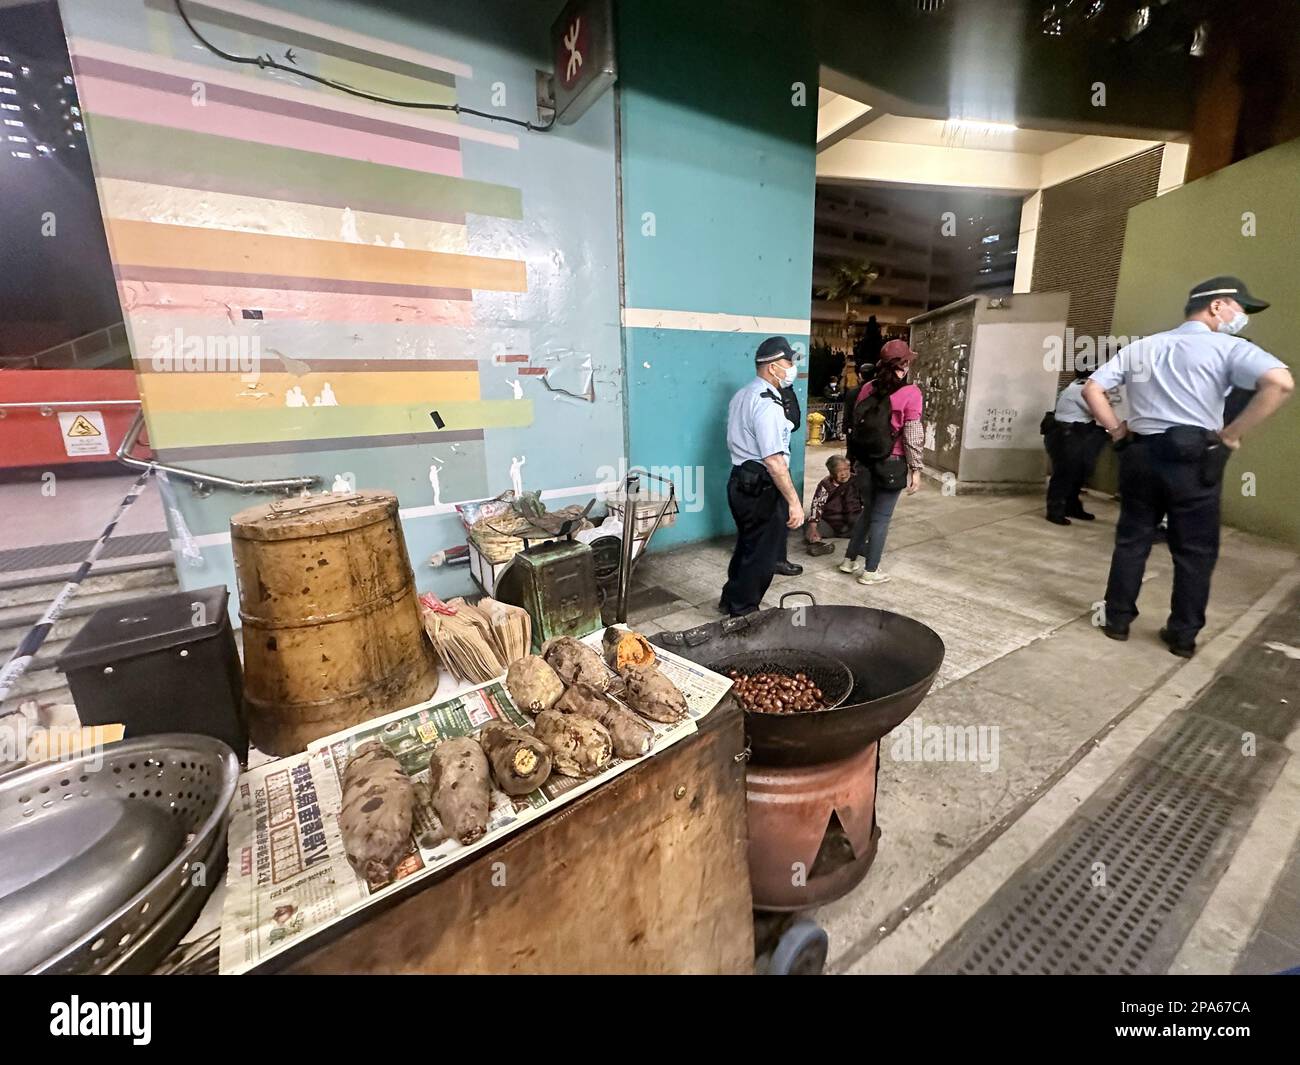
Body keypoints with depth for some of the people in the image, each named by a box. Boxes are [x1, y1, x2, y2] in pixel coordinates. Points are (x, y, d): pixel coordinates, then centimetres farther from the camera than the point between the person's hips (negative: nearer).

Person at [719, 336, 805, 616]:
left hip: (741, 482, 10)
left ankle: (732, 601, 36)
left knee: (747, 546, 22)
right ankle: (742, 612, 18)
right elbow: (774, 460, -25)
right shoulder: (767, 404, -20)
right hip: (762, 488, -9)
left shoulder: (741, 396, 11)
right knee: (762, 555, 5)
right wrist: (794, 501, -23)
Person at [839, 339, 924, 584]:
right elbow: (912, 435, -11)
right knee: (881, 517, 5)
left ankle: (850, 559, 28)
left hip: (865, 461, 5)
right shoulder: (910, 393, -12)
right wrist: (916, 469, -4)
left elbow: (856, 426, 10)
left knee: (868, 511, 21)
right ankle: (870, 571, 14)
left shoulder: (867, 388, 4)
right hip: (891, 463, -5)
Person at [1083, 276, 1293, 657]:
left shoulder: (1139, 347, 12)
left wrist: (1116, 430, 10)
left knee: (1131, 540, 14)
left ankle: (1117, 620, 20)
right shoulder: (1227, 347, -3)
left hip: (1139, 454, 4)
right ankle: (1183, 635, 18)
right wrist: (1231, 434, -9)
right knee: (1194, 551, 9)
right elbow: (1280, 382, -19)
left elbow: (1092, 388, 8)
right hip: (1194, 459, -3)